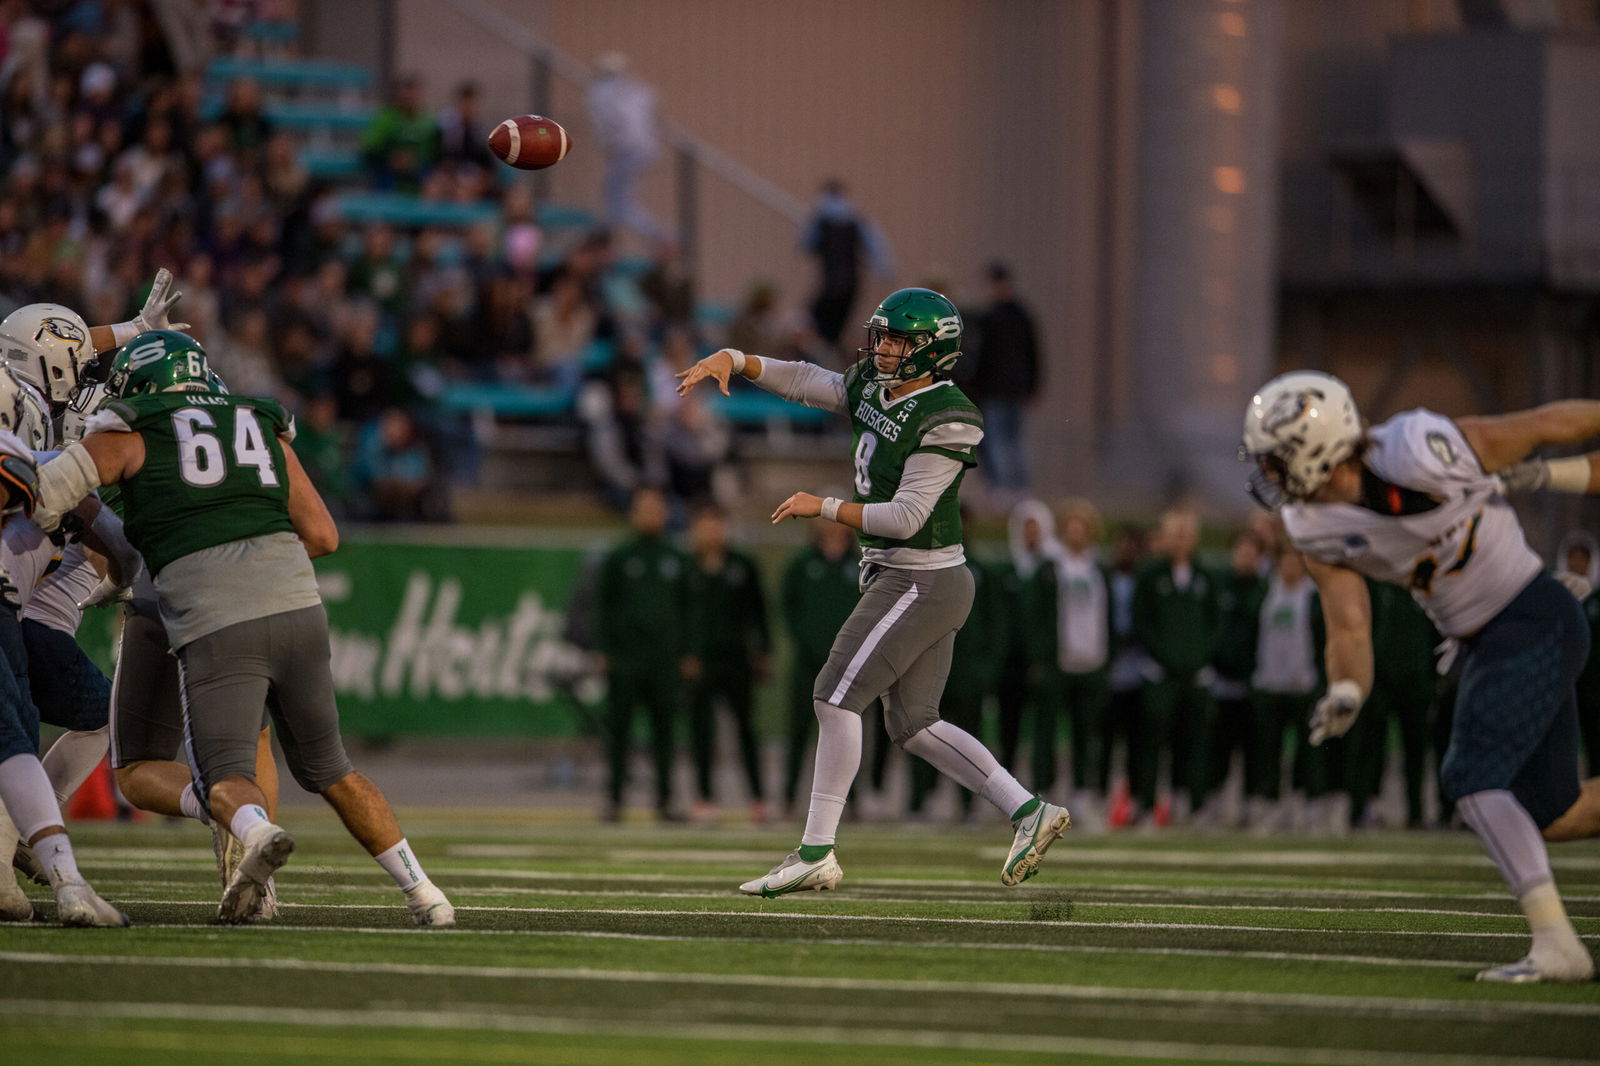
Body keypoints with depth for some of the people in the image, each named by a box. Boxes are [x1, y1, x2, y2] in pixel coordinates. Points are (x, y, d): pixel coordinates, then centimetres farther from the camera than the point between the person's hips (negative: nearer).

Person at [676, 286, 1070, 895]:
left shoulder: (944, 421, -18)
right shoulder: (874, 390, 8)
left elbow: (905, 517, -22)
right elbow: (801, 381, 10)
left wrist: (823, 508, -14)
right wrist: (733, 358, -6)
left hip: (922, 582, -10)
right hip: (898, 577, 10)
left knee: (836, 697, -10)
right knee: (912, 725, 10)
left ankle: (816, 855, -10)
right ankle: (1027, 810, 10)